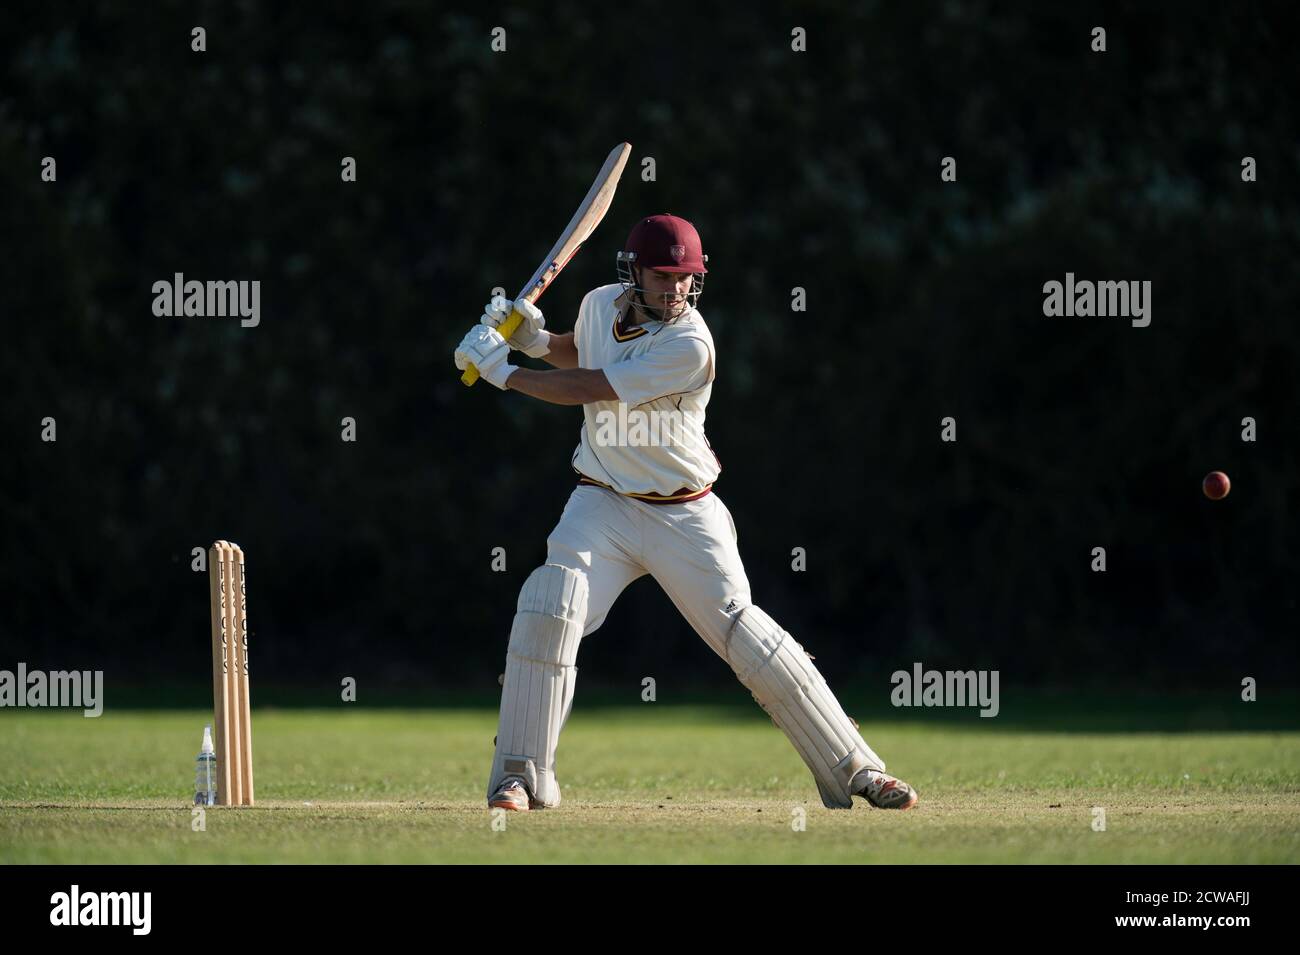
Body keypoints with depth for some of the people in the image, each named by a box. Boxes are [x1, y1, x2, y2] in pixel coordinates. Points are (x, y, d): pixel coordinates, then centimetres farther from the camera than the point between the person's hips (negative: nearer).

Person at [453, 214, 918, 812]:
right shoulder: (600, 304, -1)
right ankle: (521, 777, -10)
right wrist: (536, 340, 3)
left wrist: (503, 371, -16)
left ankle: (855, 769, 0)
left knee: (743, 631, -9)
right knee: (549, 607, -19)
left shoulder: (689, 347, -22)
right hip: (603, 503, 4)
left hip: (684, 513, -4)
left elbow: (588, 389, -23)